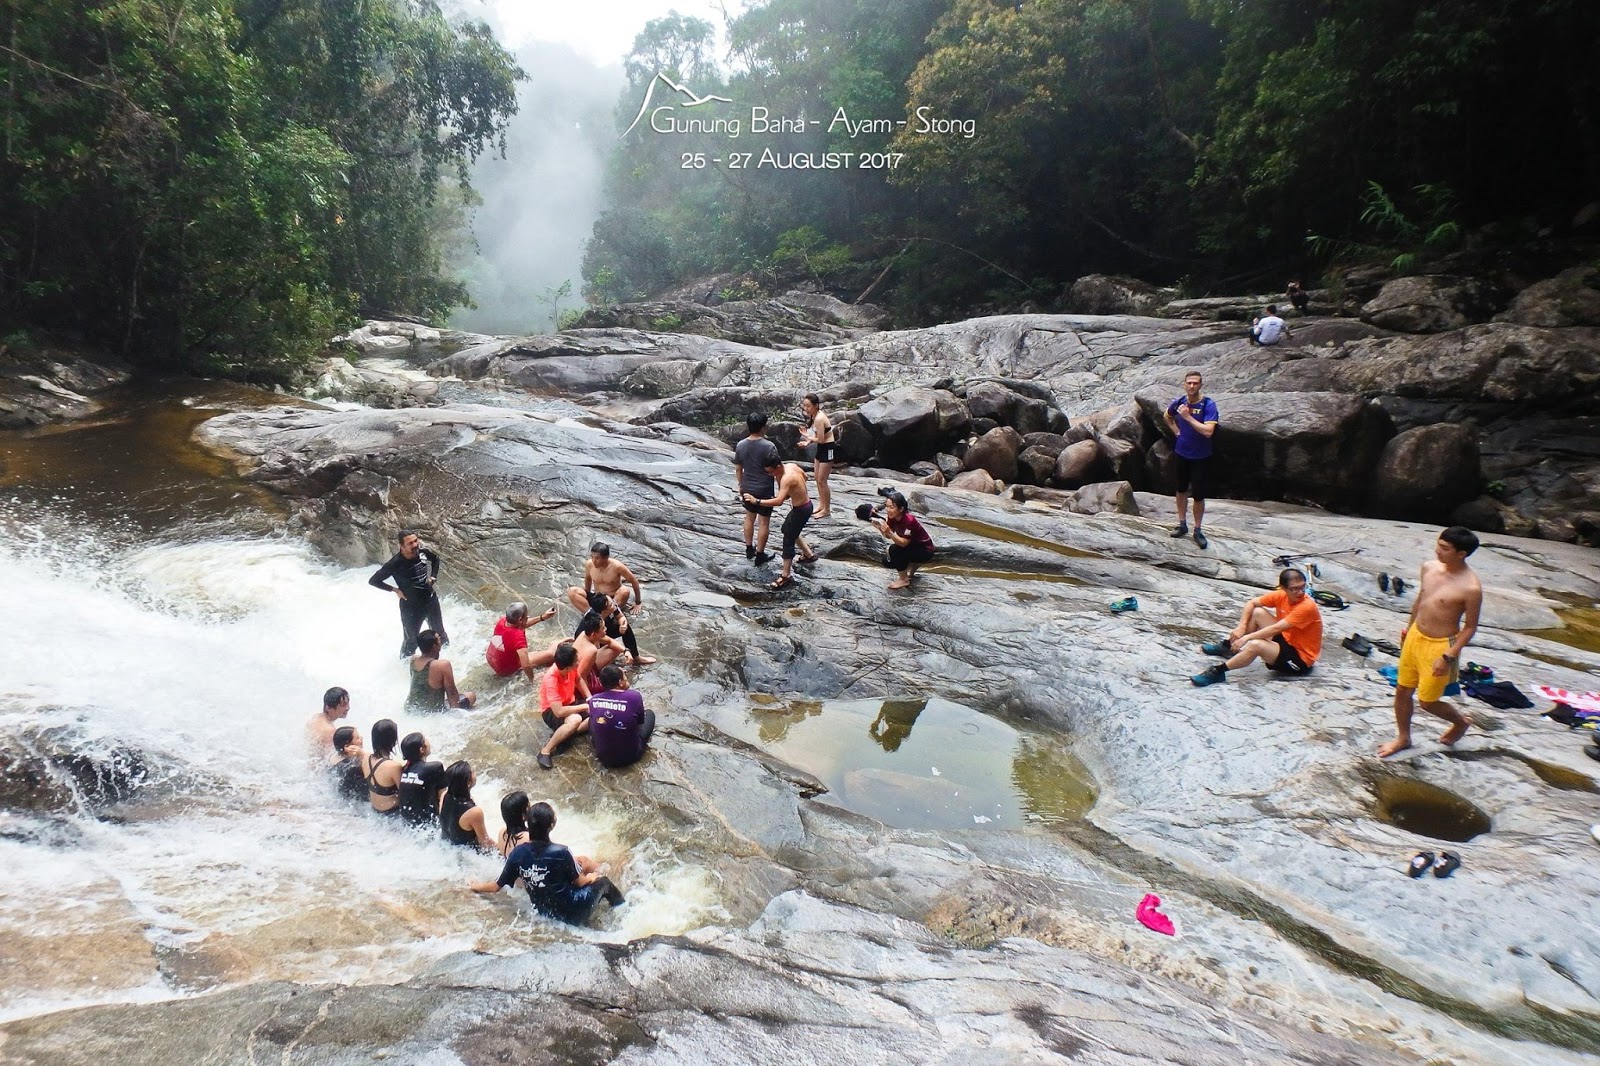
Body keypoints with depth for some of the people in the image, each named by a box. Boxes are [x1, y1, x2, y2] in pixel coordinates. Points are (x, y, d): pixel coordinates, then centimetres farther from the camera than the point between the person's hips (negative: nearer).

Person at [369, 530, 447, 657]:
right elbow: (373, 581, -16)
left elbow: (436, 559, 11)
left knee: (439, 633, 26)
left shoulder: (424, 552, -15)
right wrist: (394, 590, -15)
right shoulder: (395, 564, -27)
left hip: (431, 601, 4)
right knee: (411, 641, 12)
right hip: (411, 607, -4)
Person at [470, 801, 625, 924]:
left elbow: (497, 886, -4)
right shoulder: (561, 853, -28)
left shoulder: (517, 853, -15)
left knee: (582, 860, 21)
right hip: (571, 913, -5)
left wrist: (476, 886, 17)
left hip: (543, 911, 5)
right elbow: (579, 882, -10)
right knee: (602, 881, 22)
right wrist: (592, 877, 13)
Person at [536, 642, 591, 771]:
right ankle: (545, 751, -23)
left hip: (570, 703, 7)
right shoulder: (551, 680, -34)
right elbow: (559, 712, -38)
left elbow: (578, 680, 10)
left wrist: (589, 698, -4)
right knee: (575, 720, -39)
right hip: (551, 711, -7)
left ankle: (566, 733, -14)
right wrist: (584, 706, -29)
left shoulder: (569, 667, -15)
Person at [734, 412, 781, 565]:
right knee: (764, 522, 8)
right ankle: (760, 556, 16)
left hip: (747, 489, 5)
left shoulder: (741, 445, -6)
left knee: (750, 517, 22)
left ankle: (749, 550, 34)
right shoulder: (769, 447, -21)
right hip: (764, 490, -5)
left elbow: (738, 469, 4)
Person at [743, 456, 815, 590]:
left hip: (801, 510, -10)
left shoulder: (786, 479, -32)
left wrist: (757, 501, -39)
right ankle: (809, 554, 44)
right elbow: (804, 476, 14)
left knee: (788, 541, -1)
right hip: (806, 503, 10)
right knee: (787, 529, 29)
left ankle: (786, 576, 6)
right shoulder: (792, 465, -5)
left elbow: (779, 501, -42)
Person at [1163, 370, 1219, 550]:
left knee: (1198, 495, 0)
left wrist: (1188, 416, -30)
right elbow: (1167, 416, 19)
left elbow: (1208, 431, -31)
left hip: (1200, 457, -4)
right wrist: (1176, 430, 4)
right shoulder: (1179, 402, -5)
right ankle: (1182, 525, 30)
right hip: (1181, 454, 4)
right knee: (1181, 490, 16)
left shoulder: (1208, 405, -19)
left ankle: (1197, 531, 14)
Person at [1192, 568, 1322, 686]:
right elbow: (1252, 603, 4)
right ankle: (1227, 646, 10)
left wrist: (1247, 637, -31)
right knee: (1257, 613, 0)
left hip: (1301, 658, -8)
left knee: (1255, 645, -33)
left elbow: (1276, 629, -31)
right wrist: (1241, 627, -10)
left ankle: (1218, 671, -23)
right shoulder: (1281, 595, -5)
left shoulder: (1307, 606, -26)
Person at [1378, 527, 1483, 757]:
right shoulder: (1429, 567, -5)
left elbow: (1470, 627, -15)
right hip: (1415, 636, 6)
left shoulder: (1470, 588, -24)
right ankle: (1403, 737, 35)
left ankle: (1461, 722, 39)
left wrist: (1449, 656, -19)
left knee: (1428, 701, 8)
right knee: (1402, 690, 15)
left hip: (1440, 646, -6)